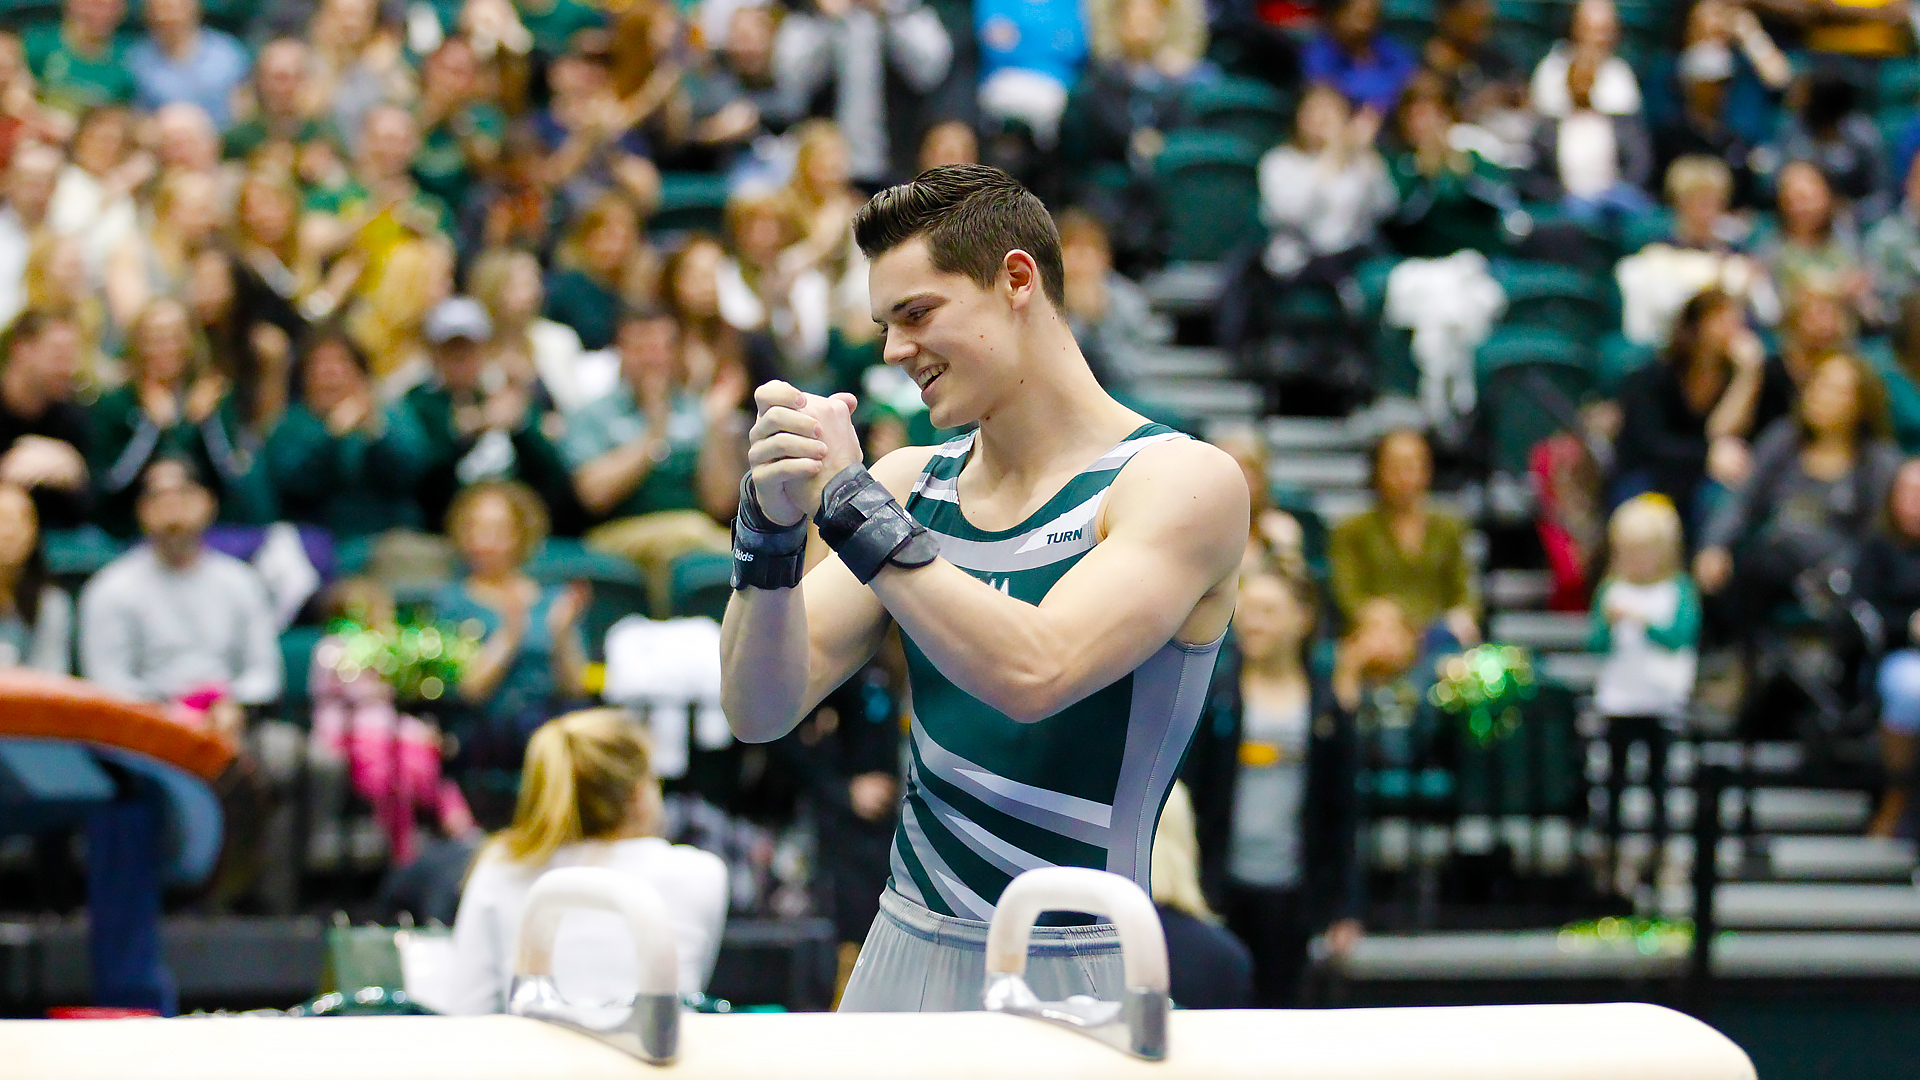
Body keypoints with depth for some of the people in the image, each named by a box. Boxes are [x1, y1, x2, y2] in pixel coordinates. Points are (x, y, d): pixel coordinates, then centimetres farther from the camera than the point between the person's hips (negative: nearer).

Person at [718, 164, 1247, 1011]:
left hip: (1072, 974, -5)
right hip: (904, 956, 5)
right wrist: (772, 528, -13)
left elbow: (1033, 675, -22)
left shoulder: (1183, 482, -7)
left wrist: (848, 504, -20)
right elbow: (760, 711, 4)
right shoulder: (911, 483, 9)